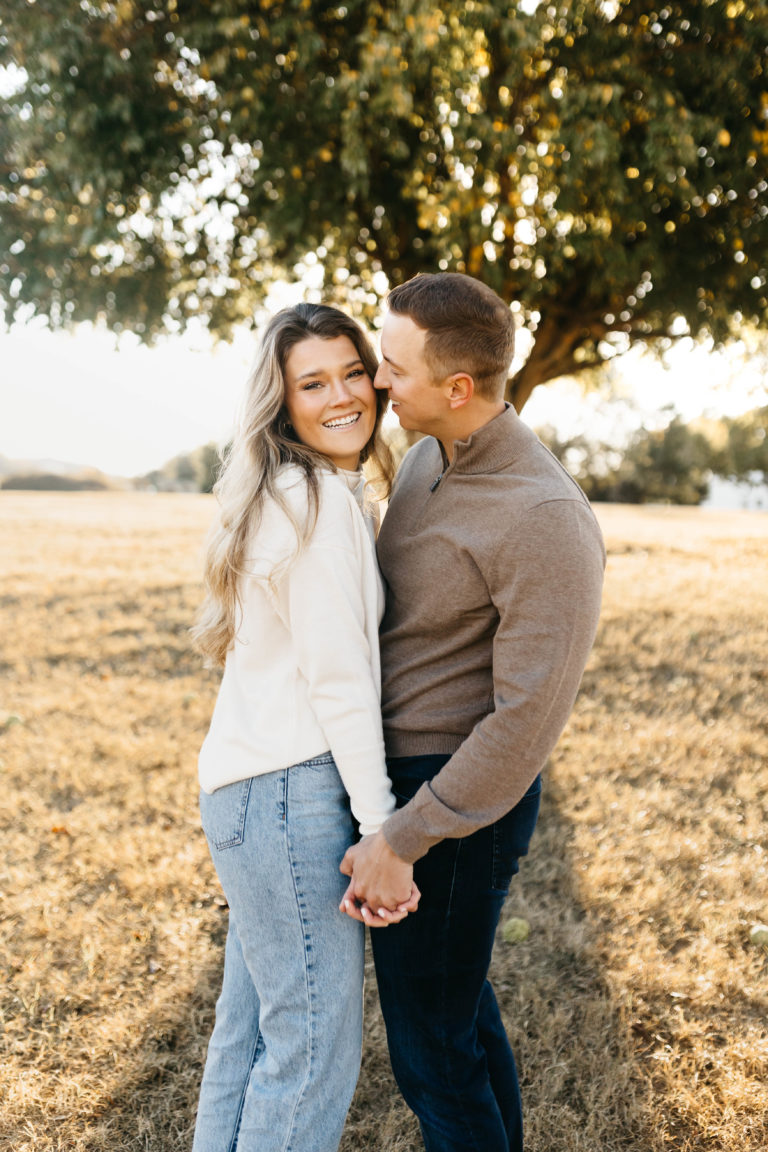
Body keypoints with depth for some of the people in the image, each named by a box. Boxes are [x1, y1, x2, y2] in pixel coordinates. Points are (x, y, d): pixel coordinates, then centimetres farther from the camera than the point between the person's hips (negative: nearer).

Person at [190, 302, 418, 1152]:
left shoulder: (301, 495, 16)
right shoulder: (320, 502, -15)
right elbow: (337, 678, -18)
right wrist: (383, 830, -15)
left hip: (257, 787, 10)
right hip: (287, 790, -10)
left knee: (252, 1025, 18)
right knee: (315, 1042, 0)